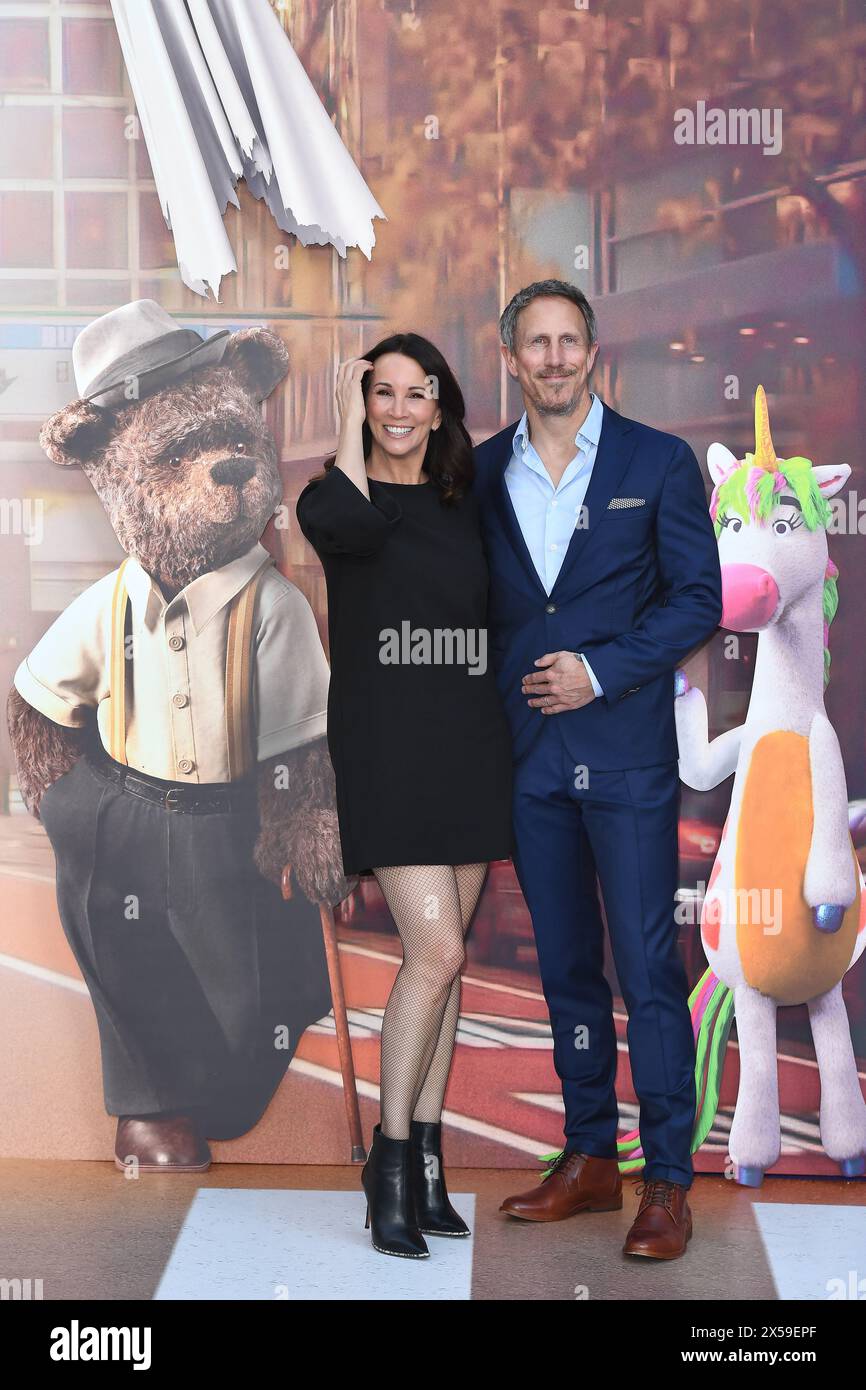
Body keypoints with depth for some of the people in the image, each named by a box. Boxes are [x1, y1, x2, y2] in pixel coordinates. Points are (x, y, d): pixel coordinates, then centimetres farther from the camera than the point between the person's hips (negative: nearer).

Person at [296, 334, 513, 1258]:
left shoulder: (464, 504, 14)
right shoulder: (338, 494, 1)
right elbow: (348, 527, -25)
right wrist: (350, 423, -12)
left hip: (470, 743, 5)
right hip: (387, 741, -5)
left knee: (443, 954, 7)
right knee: (436, 951, -14)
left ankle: (427, 1162, 17)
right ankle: (390, 1159, 3)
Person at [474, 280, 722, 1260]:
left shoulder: (658, 462, 0)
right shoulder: (483, 471, 8)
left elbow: (698, 598, -3)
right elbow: (474, 601, 12)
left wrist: (601, 670, -12)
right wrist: (506, 690, -1)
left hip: (626, 754, -4)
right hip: (529, 754, 4)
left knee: (647, 967, -3)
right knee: (565, 965, 12)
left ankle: (668, 1180, 8)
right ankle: (589, 1159, 25)